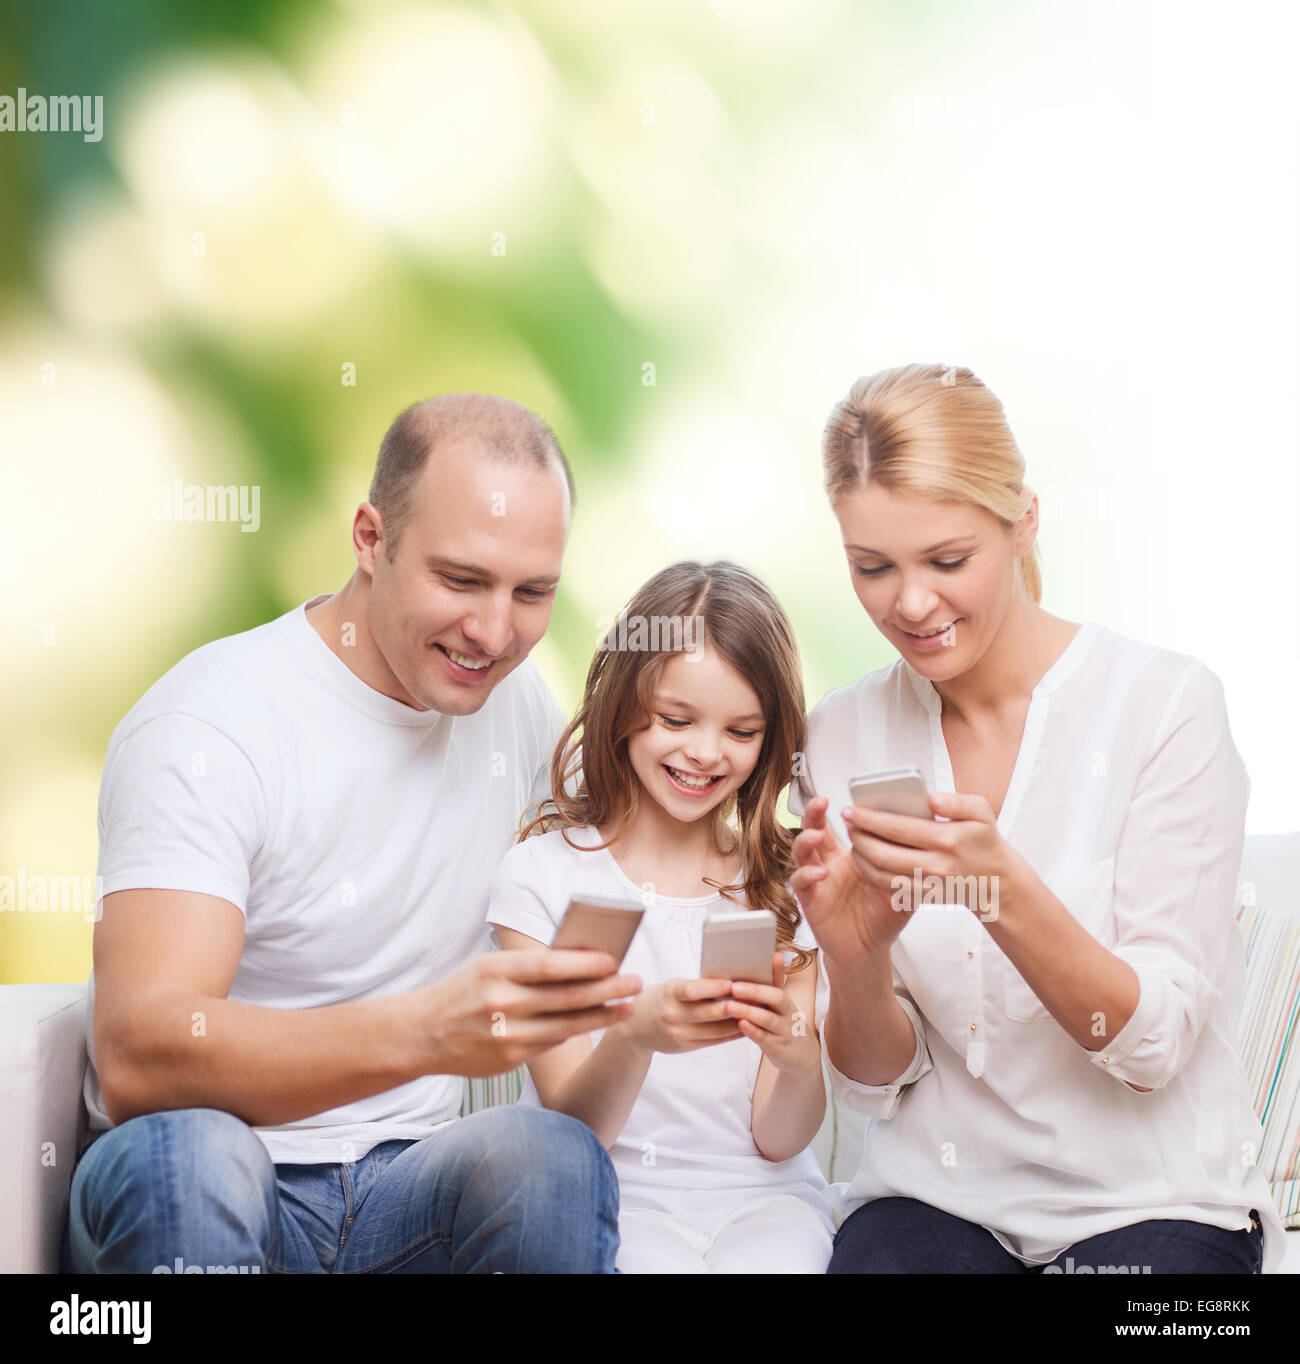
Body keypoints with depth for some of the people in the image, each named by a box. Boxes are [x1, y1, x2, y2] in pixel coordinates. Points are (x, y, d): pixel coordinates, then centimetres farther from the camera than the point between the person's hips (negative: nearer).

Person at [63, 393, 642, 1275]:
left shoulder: (521, 702, 5)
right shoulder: (208, 728, -15)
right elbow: (134, 1057, -27)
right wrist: (424, 1030, -42)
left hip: (408, 1185, 3)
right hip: (195, 1198, -3)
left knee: (557, 1157, -28)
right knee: (185, 1153, -36)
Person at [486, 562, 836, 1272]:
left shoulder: (785, 881, 6)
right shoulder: (543, 874, -2)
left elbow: (776, 1140, 1)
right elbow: (572, 1131, -7)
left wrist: (798, 1060, -22)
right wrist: (631, 1038, -29)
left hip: (759, 1196, 2)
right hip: (612, 1194, -2)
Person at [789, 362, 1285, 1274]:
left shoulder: (1167, 704, -10)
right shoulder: (842, 738, 1)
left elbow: (1154, 1045, -12)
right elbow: (878, 1079, 3)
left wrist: (1001, 888, -28)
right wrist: (855, 959, -20)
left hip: (1156, 1204, -1)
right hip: (937, 1194, 2)